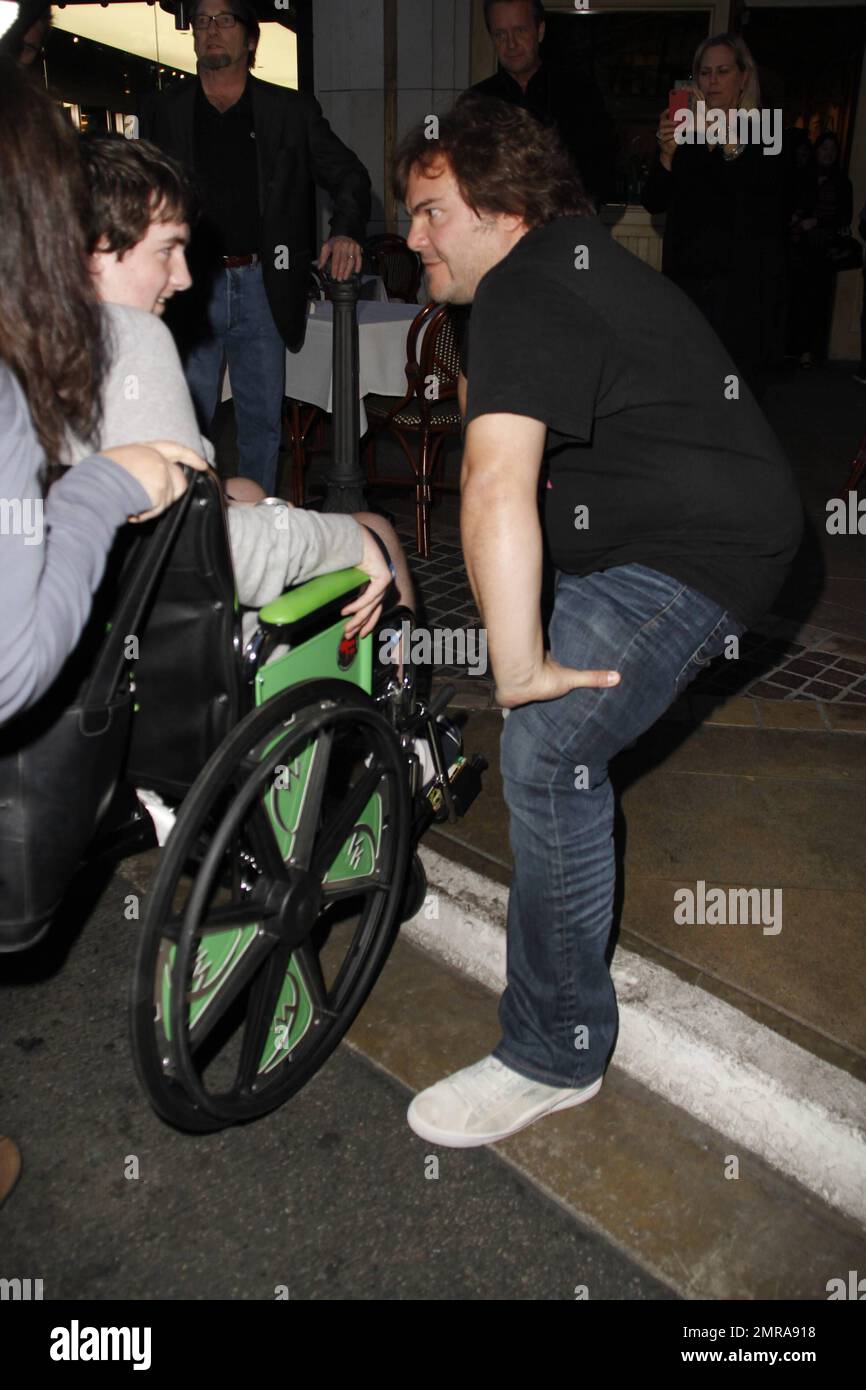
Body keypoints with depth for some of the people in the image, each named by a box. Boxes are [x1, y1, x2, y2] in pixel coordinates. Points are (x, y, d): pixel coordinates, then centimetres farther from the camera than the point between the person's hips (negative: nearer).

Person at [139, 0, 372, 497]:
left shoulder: (293, 111, 8)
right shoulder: (161, 112, 9)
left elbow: (350, 175, 10)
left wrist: (346, 230, -11)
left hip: (261, 285, 1)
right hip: (188, 288, 0)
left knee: (263, 421, 8)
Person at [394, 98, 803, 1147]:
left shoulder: (523, 295, -21)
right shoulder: (571, 255, 13)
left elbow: (496, 489, -36)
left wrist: (519, 665, -34)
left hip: (700, 550, -11)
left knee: (548, 746, -24)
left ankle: (555, 1056, -13)